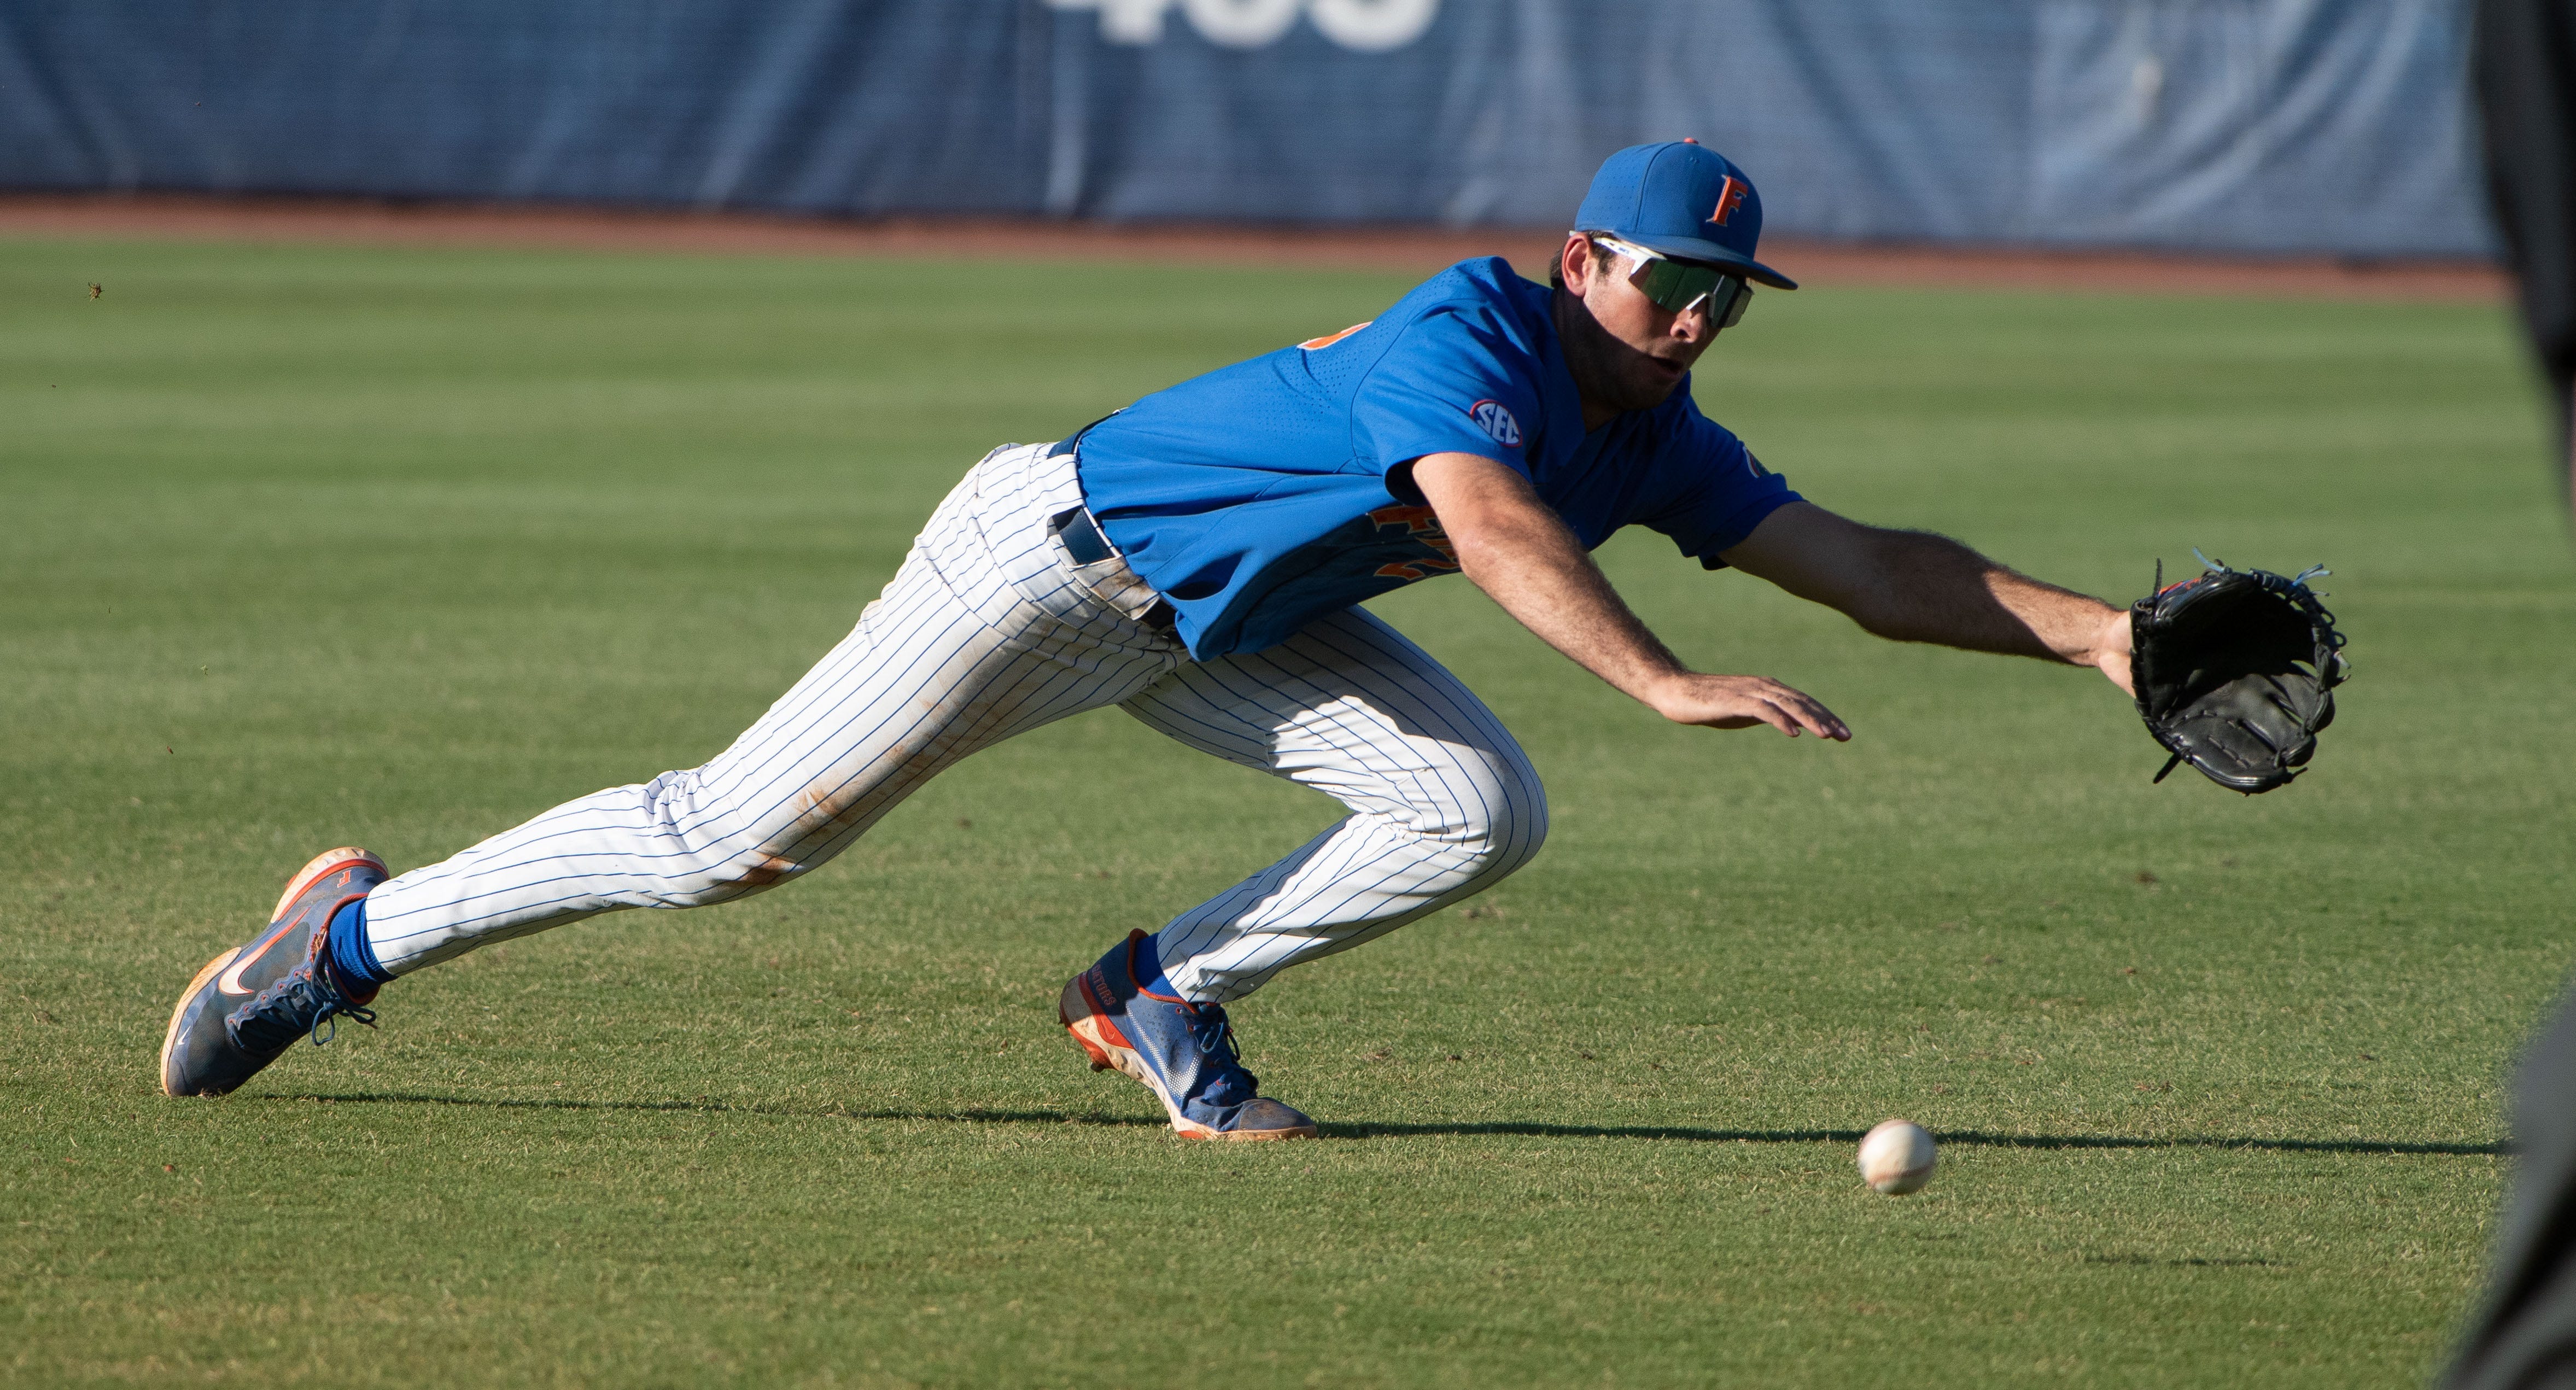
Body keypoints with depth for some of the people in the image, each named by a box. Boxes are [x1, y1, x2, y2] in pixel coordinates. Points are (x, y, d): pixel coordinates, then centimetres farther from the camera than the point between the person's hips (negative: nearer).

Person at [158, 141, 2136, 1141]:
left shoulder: (1656, 441, -2)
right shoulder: (1472, 331, -27)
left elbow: (1862, 564, -2)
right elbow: (1492, 526, -44)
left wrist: (2091, 632, -11)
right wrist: (1669, 681, -55)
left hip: (1225, 628, 8)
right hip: (1054, 559, -8)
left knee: (1484, 811, -11)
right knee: (742, 836, -8)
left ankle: (1167, 1001, 5)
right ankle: (359, 934, 8)